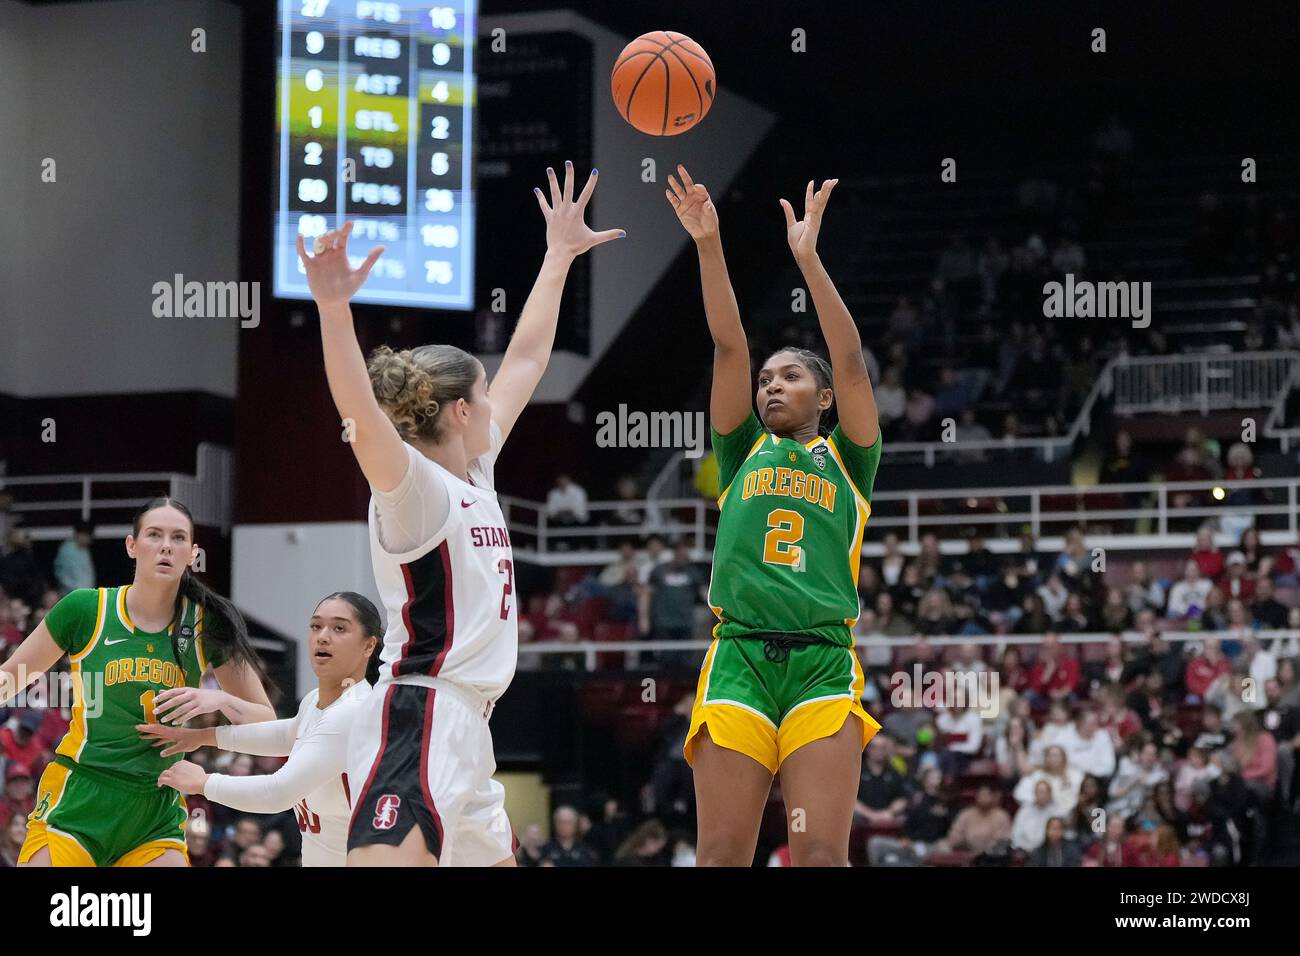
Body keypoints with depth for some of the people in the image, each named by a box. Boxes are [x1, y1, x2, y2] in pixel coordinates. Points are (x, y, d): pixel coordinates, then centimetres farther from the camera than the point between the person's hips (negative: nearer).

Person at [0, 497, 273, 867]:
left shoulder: (207, 625, 2)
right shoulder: (85, 608, -3)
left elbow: (266, 721, 6)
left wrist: (220, 700, -14)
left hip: (157, 817, 2)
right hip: (75, 807, -2)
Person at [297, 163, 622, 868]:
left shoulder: (474, 475, 17)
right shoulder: (413, 485, -8)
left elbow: (525, 361, 27)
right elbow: (363, 421, -29)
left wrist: (559, 257, 33)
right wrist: (333, 308, -43)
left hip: (463, 730, 10)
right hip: (416, 720, -10)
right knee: (390, 861, -24)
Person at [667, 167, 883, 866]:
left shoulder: (845, 457, 17)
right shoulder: (744, 453, 21)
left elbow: (850, 361, 4)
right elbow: (728, 347, 11)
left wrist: (807, 257, -2)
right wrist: (708, 245, 3)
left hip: (824, 662, -1)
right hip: (739, 654, 1)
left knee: (821, 856, -10)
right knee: (721, 855, -6)